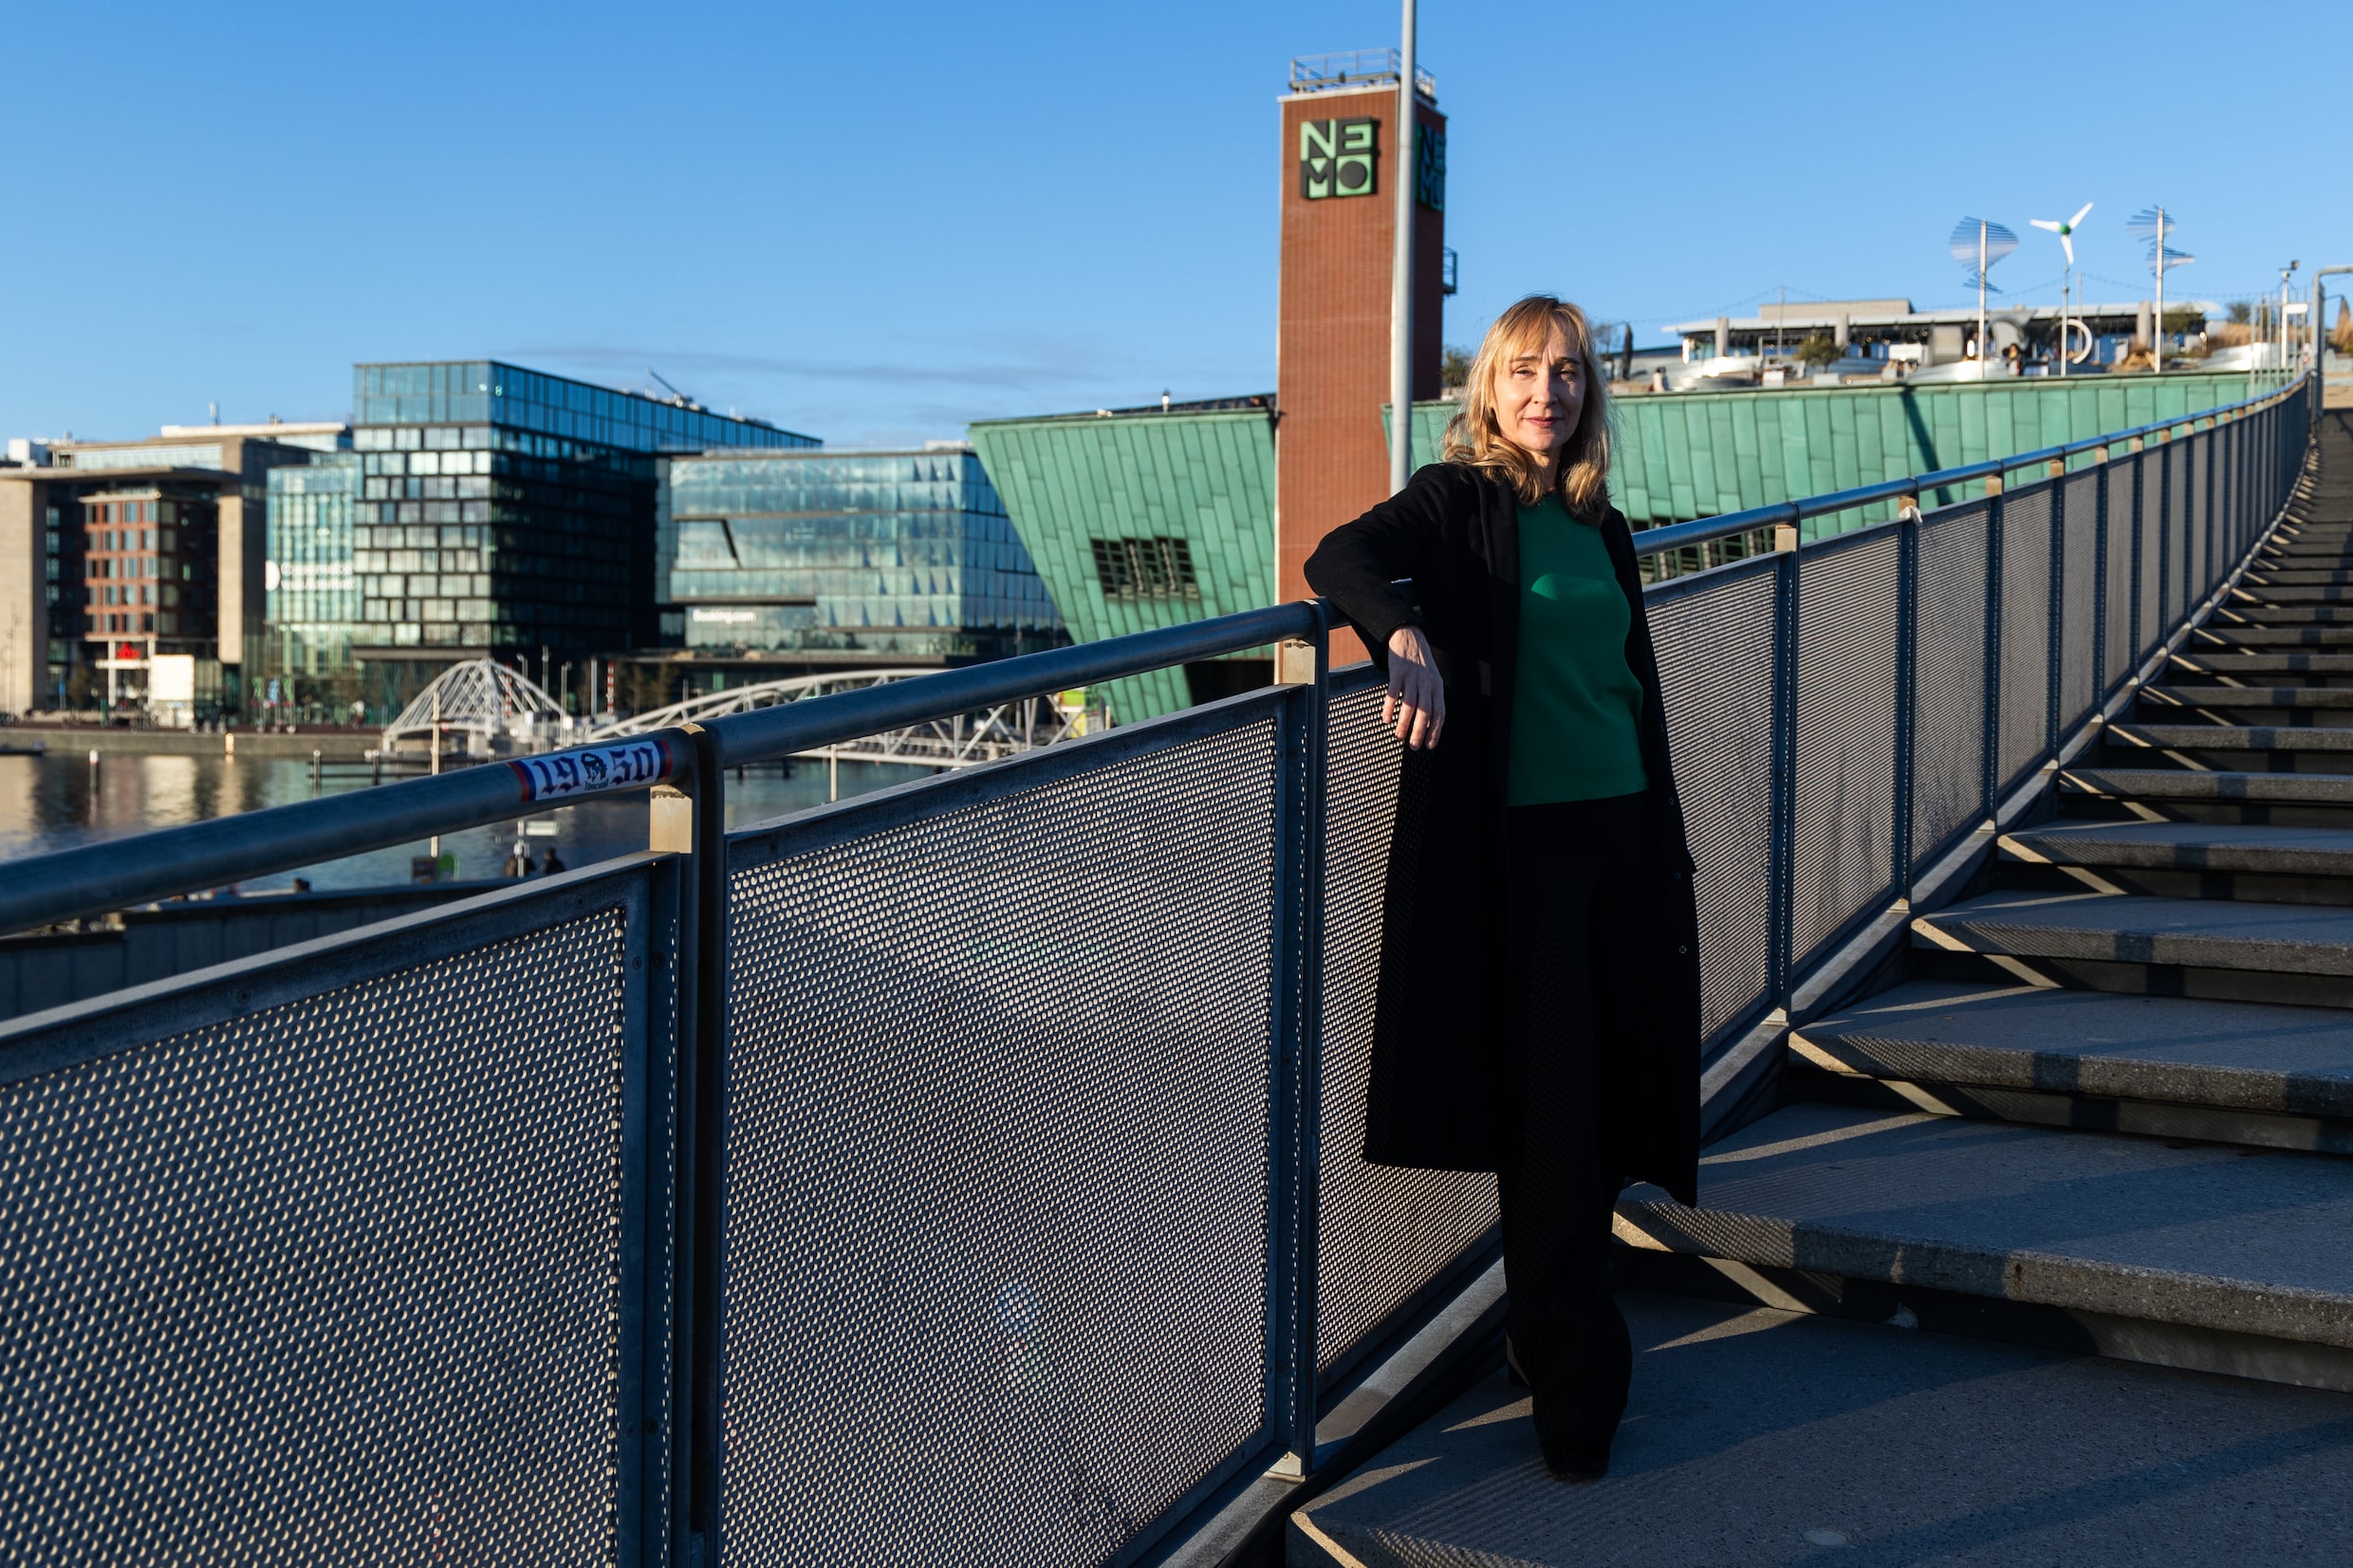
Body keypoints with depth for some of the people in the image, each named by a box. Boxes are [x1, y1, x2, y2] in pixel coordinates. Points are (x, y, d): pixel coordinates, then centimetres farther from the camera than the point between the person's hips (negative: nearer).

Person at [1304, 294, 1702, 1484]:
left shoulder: (1601, 528, 16)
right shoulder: (1459, 500, -1)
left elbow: (1638, 689, 18)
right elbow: (1340, 557, -18)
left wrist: (1668, 843, 15)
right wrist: (1408, 637, -38)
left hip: (1619, 835, 6)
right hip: (1516, 847, -6)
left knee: (1615, 1088, 10)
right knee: (1549, 1106, -3)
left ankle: (1546, 1332, 29)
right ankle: (1576, 1385, 9)